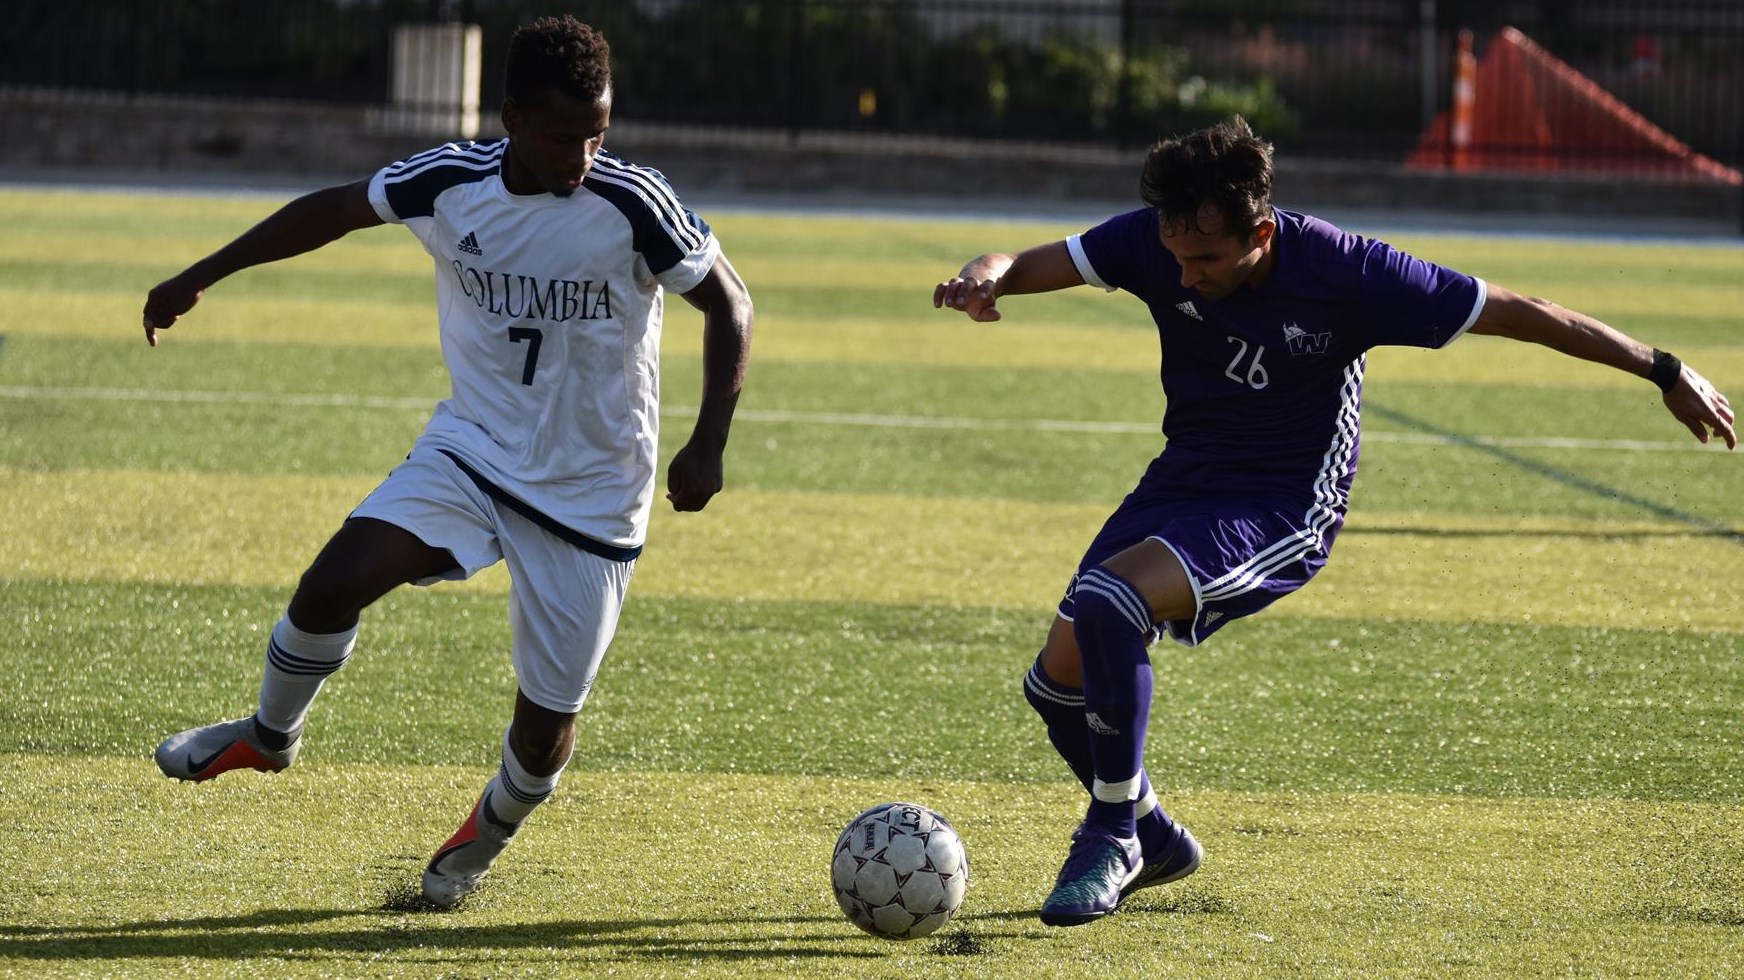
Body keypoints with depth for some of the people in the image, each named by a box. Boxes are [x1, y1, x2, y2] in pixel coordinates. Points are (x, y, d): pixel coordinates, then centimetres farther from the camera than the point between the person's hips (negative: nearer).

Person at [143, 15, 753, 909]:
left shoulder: (633, 205, -19)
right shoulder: (451, 181, -10)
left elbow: (727, 305, -7)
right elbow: (337, 208, 8)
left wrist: (707, 446, -16)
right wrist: (198, 278, 12)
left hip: (590, 496, -2)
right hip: (471, 449, 2)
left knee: (546, 722, -1)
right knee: (333, 582, -21)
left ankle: (490, 832, 35)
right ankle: (271, 735, 9)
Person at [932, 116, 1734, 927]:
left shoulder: (1345, 273, -22)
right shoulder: (1157, 243, -12)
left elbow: (1519, 314, -13)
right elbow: (1030, 267, -13)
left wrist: (1667, 375, -7)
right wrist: (979, 279, -40)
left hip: (1283, 513, -6)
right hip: (1179, 485, 6)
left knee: (1105, 603, -29)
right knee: (1058, 678, 1)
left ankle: (1112, 837, -11)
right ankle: (1154, 843, 29)